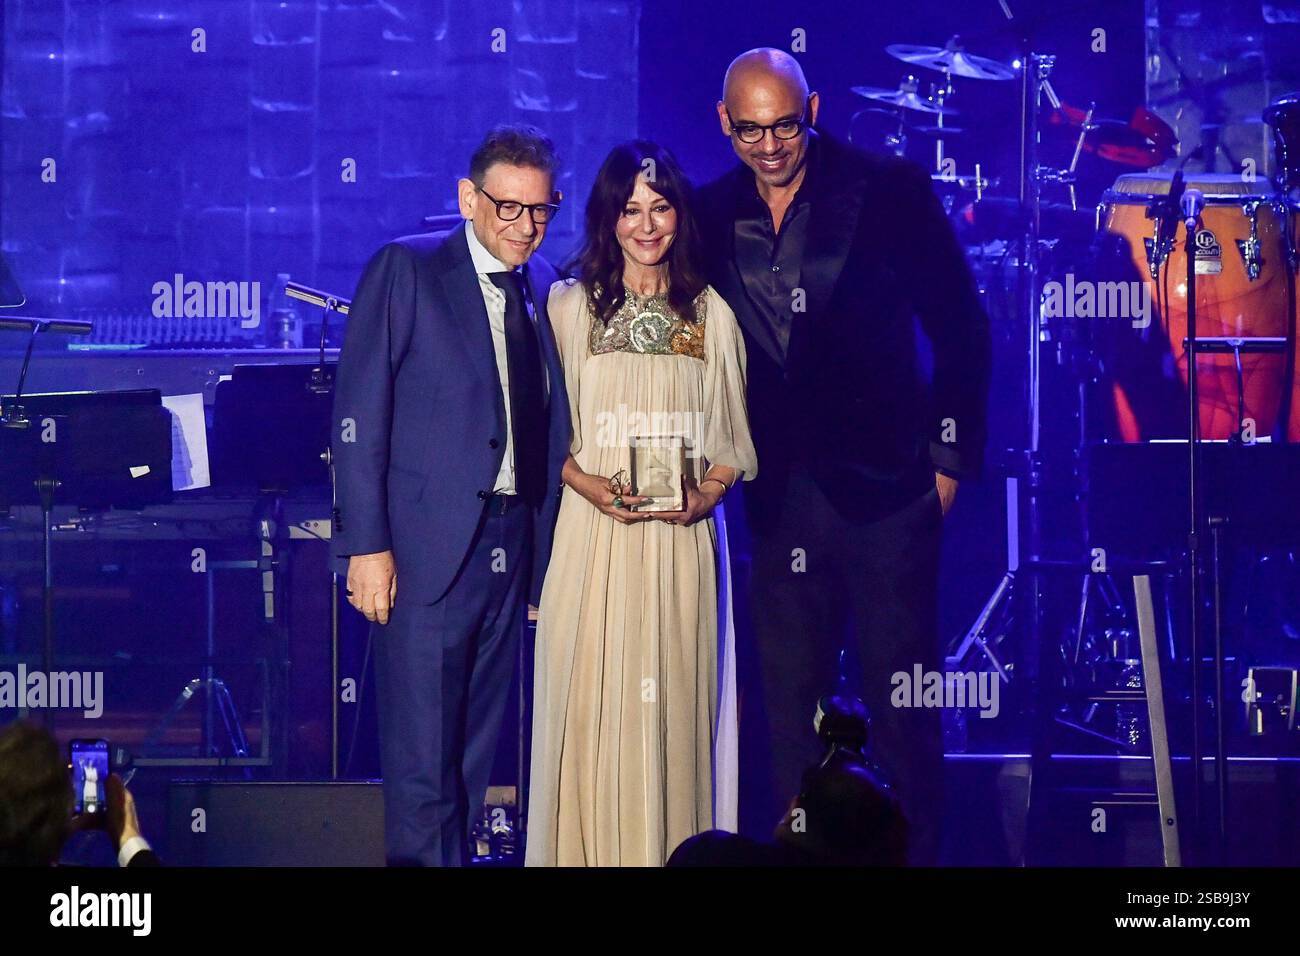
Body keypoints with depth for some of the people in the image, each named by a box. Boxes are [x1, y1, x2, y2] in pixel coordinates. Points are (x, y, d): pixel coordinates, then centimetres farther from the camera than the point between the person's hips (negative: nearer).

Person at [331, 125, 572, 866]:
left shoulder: (541, 286, 12)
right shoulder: (406, 270, -4)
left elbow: (548, 423, 13)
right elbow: (360, 416, -7)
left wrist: (542, 550, 6)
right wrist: (368, 546, -12)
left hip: (512, 548, 6)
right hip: (428, 547, -5)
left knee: (474, 756, 10)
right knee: (422, 757, -5)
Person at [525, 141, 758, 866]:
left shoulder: (711, 314, 9)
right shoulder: (571, 306, 6)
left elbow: (733, 438, 11)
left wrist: (709, 493, -7)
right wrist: (589, 484, -13)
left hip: (681, 539, 1)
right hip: (594, 536, -1)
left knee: (674, 705, 0)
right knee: (593, 704, -3)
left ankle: (674, 850, 6)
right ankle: (590, 849, 4)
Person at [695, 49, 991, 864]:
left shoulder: (891, 192, -3)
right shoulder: (712, 216, 6)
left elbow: (963, 329, -1)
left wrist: (951, 459, -3)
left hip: (886, 491, -3)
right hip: (782, 502, 3)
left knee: (903, 707, 0)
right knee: (788, 711, 6)